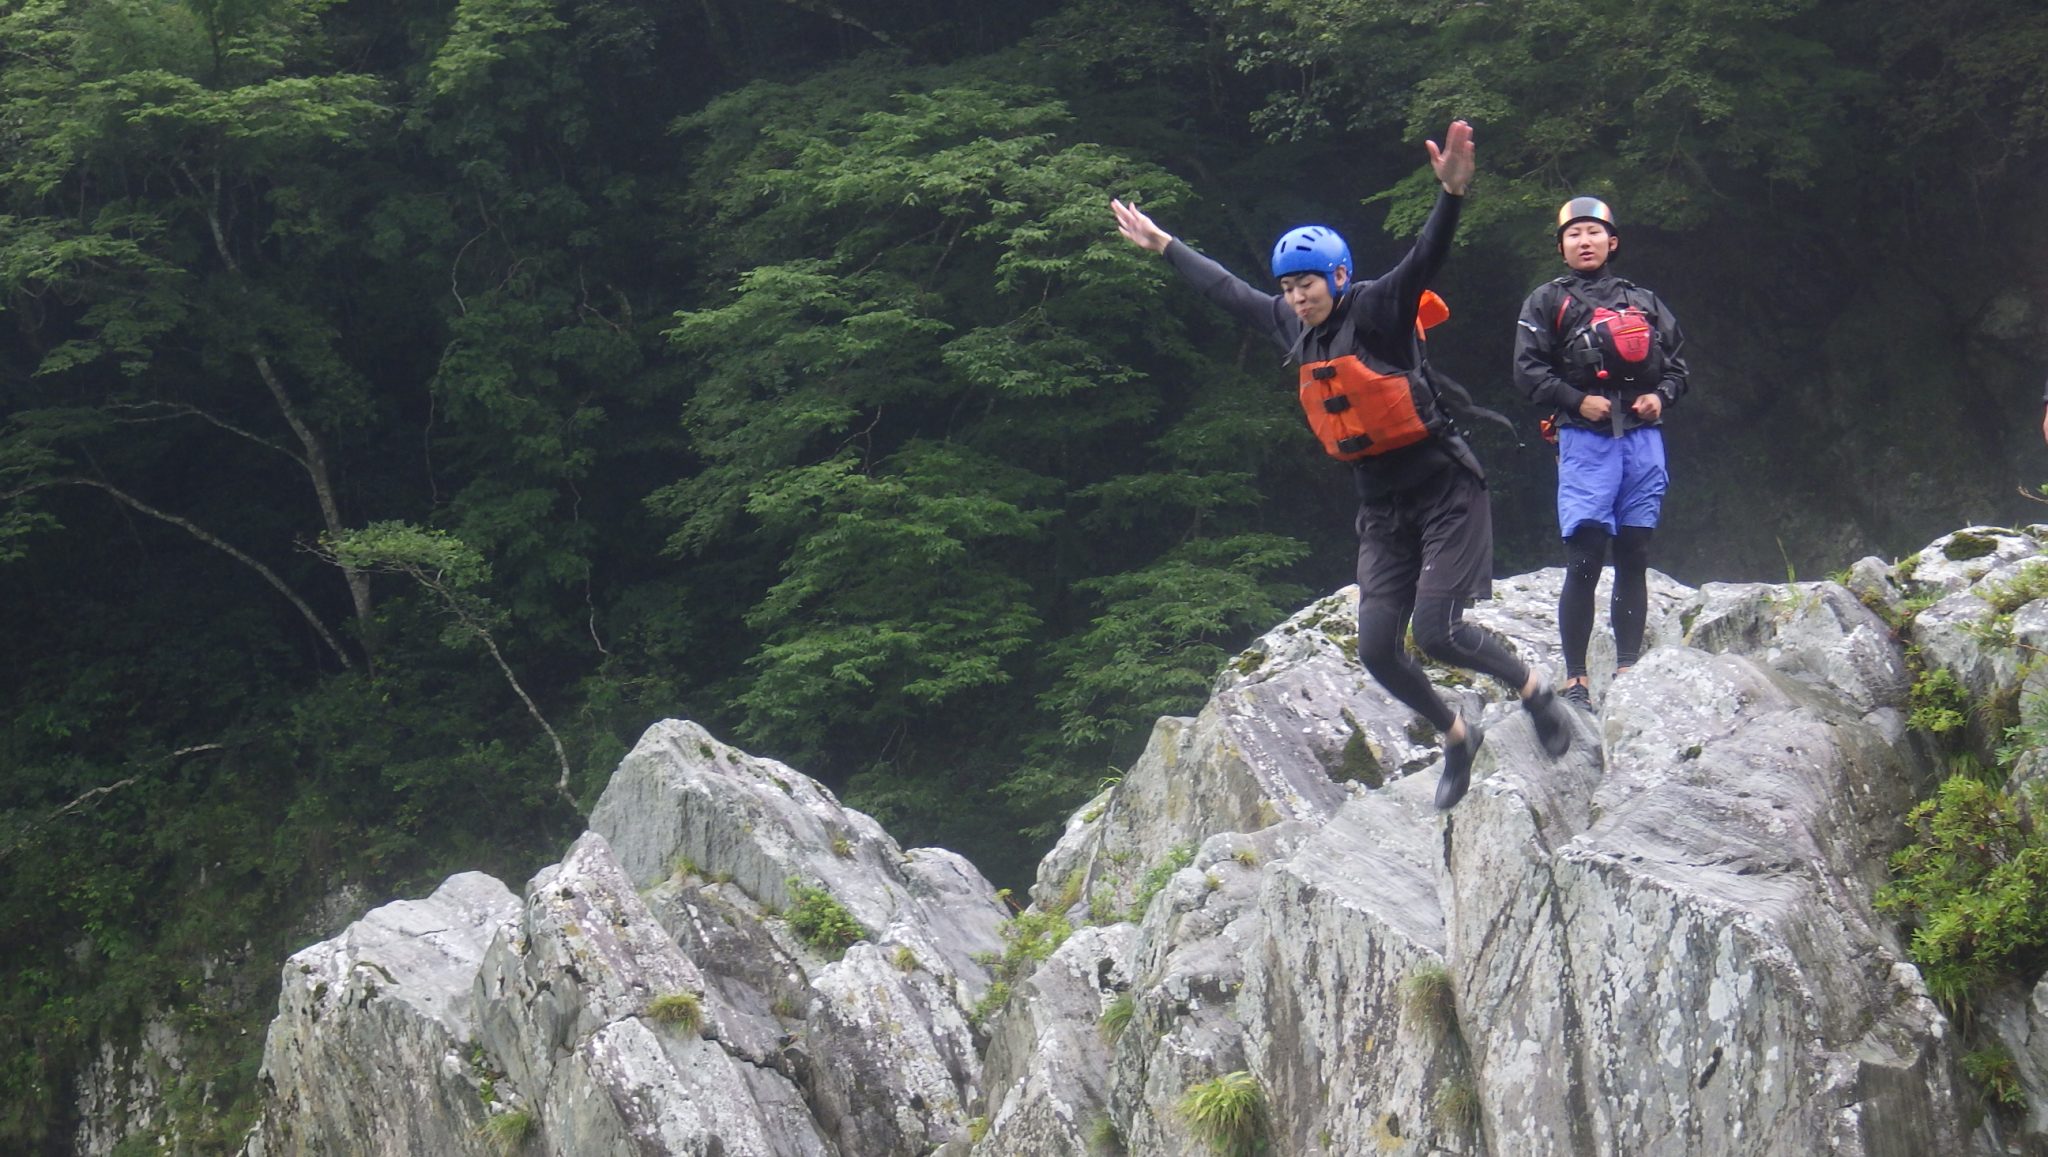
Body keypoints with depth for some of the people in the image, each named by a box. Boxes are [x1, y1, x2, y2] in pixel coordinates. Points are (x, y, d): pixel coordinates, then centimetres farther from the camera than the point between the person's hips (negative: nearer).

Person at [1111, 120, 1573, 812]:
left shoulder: (1377, 312, -12)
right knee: (1377, 649, -2)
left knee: (1437, 632, -15)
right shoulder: (1292, 327, 6)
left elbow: (1424, 260, -29)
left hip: (1445, 490, -7)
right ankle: (1456, 735, 21)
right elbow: (1227, 290, 21)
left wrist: (1452, 193, -46)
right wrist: (1163, 247, 30)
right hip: (1381, 507, 7)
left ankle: (1534, 691, 12)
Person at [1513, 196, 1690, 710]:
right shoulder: (1548, 301, 8)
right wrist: (1578, 401, -12)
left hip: (1642, 439, 4)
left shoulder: (1642, 300, 18)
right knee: (1584, 561, -9)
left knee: (1634, 559, 6)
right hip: (1584, 440, -4)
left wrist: (1661, 396, 0)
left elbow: (1677, 362, 20)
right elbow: (1528, 370, 0)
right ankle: (1575, 680, -6)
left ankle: (1628, 671, 12)